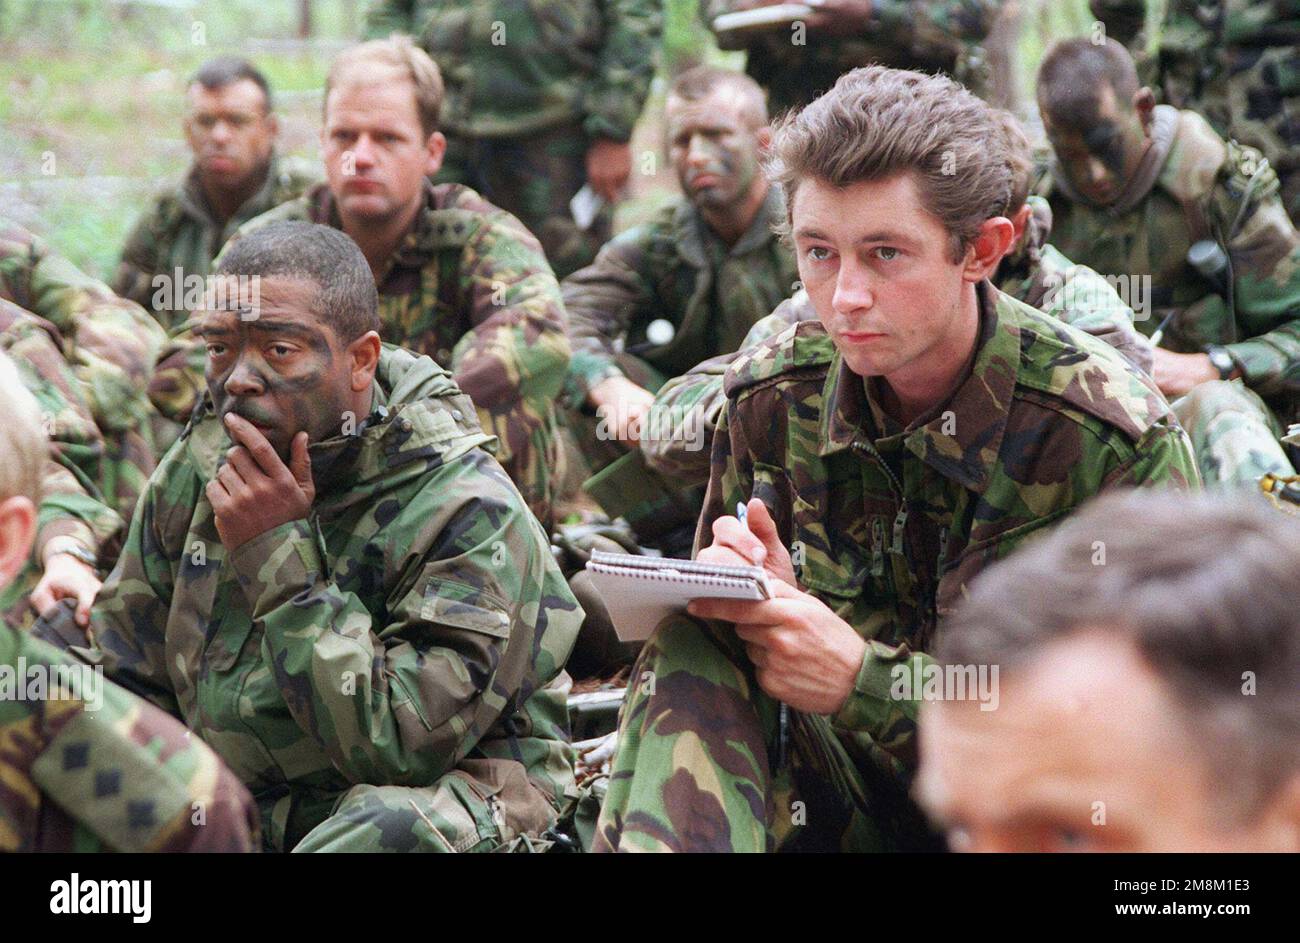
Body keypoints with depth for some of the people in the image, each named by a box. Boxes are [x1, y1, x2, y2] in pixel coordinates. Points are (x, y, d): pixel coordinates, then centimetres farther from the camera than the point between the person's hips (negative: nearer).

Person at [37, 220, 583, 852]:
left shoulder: (470, 515, -18)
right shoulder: (198, 467, 1)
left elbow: (401, 745, -26)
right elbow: (126, 679, 13)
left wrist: (279, 558, -25)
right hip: (241, 802, 5)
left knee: (394, 824, -39)